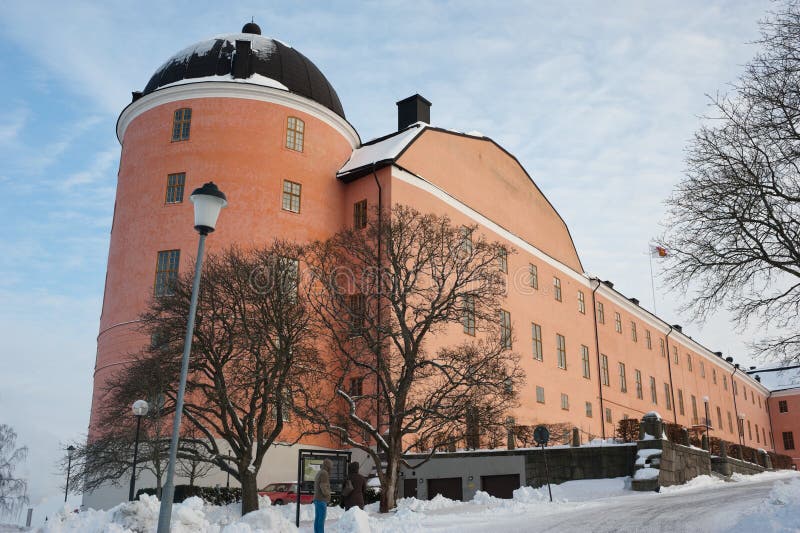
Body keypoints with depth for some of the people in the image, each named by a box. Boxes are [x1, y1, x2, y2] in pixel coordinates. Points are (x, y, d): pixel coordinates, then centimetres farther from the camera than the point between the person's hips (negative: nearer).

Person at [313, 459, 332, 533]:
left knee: (317, 519, 8)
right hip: (322, 500, -10)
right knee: (321, 520, -9)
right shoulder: (324, 473, -15)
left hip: (317, 499, 10)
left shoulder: (318, 474, 17)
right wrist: (328, 494, -5)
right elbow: (323, 487, -23)